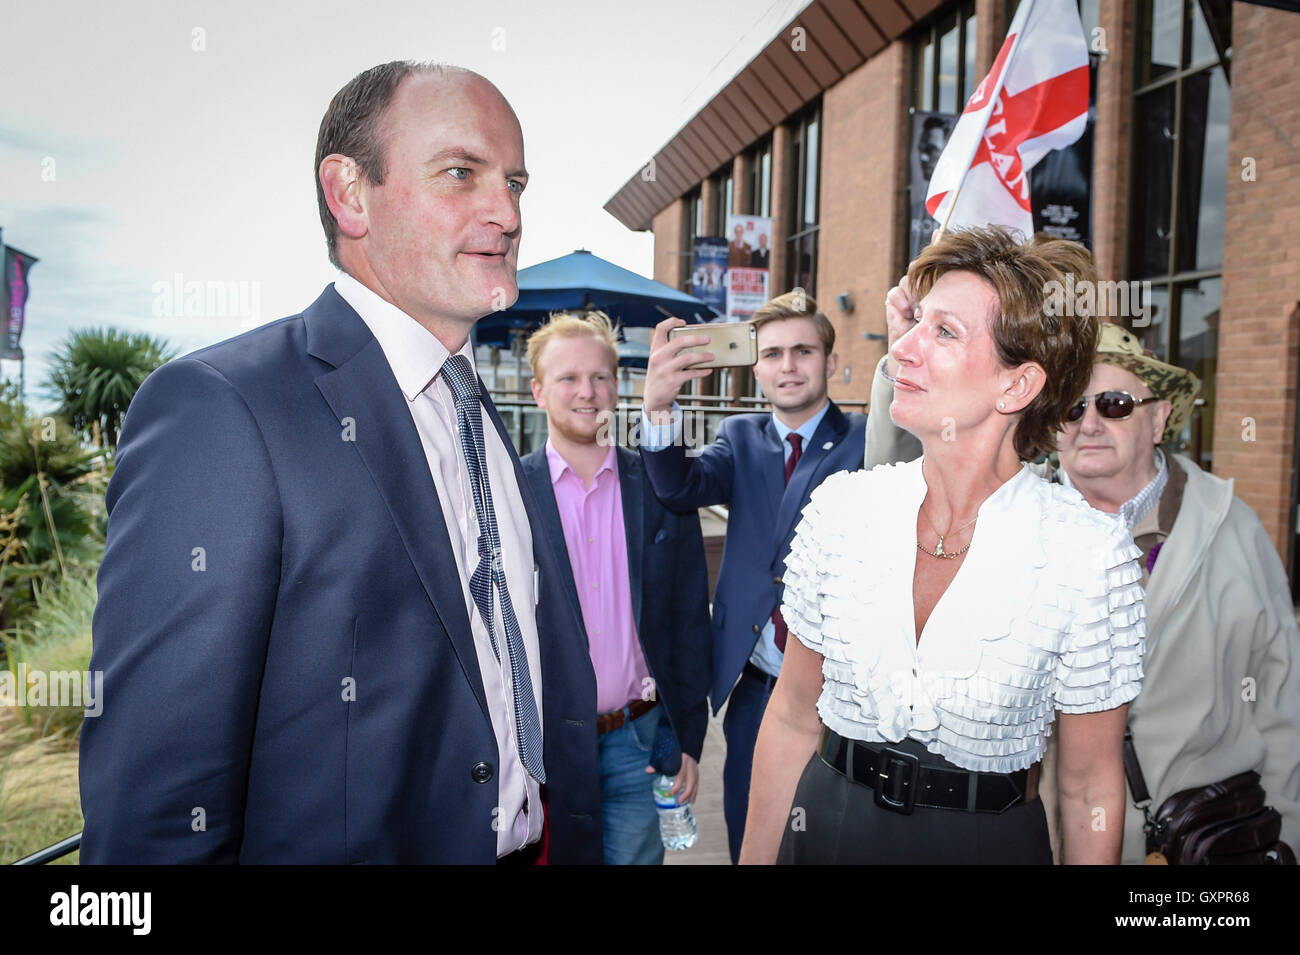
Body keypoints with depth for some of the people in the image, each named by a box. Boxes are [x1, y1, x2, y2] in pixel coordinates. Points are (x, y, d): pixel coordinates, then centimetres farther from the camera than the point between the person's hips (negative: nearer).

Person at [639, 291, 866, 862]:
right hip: (754, 689, 3)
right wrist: (658, 405, -32)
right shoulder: (742, 437, 5)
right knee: (750, 842, 17)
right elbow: (681, 487, -13)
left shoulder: (865, 441, -4)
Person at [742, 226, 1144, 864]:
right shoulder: (842, 506, -11)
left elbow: (1089, 788, -8)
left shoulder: (1089, 551, -18)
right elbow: (792, 721, -3)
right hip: (826, 829, 2)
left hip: (990, 837, -1)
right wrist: (754, 858, 0)